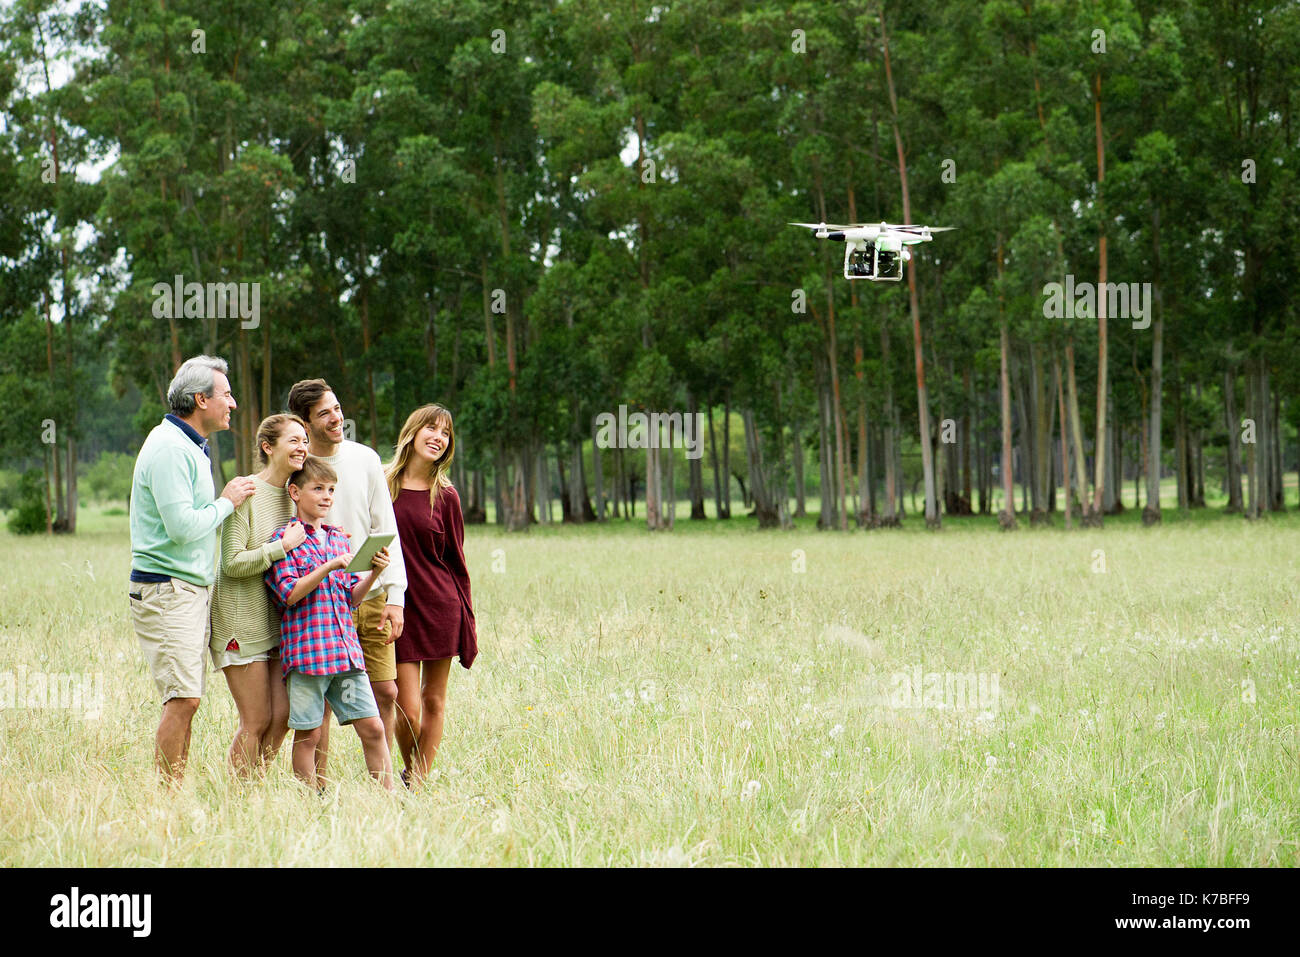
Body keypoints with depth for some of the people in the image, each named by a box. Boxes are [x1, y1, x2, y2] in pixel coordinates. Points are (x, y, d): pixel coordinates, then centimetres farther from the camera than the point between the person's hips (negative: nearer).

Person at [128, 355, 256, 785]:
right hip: (166, 589, -10)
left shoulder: (190, 446, 19)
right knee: (183, 698, -13)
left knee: (186, 698, 8)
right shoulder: (168, 448, -15)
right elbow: (182, 526, -21)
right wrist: (227, 502, -9)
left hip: (192, 586, 10)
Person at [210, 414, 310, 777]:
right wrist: (284, 546, -18)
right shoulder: (245, 492, -13)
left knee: (282, 717, 2)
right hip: (244, 621, -7)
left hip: (279, 620, 7)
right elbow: (232, 563, -17)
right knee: (256, 721, -5)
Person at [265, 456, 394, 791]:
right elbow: (290, 594, -12)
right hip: (306, 648, -6)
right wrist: (330, 566, -17)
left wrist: (374, 573, 1)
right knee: (308, 734, -1)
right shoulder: (285, 538, -1)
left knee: (372, 728, 2)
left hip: (345, 648, 6)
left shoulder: (338, 538, 17)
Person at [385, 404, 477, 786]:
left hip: (440, 609, 1)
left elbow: (456, 561, 5)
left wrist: (467, 622, 4)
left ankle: (418, 782, 17)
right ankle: (409, 774, 20)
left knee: (434, 702, 6)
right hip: (397, 608, -1)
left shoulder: (445, 496, 0)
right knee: (407, 710, -5)